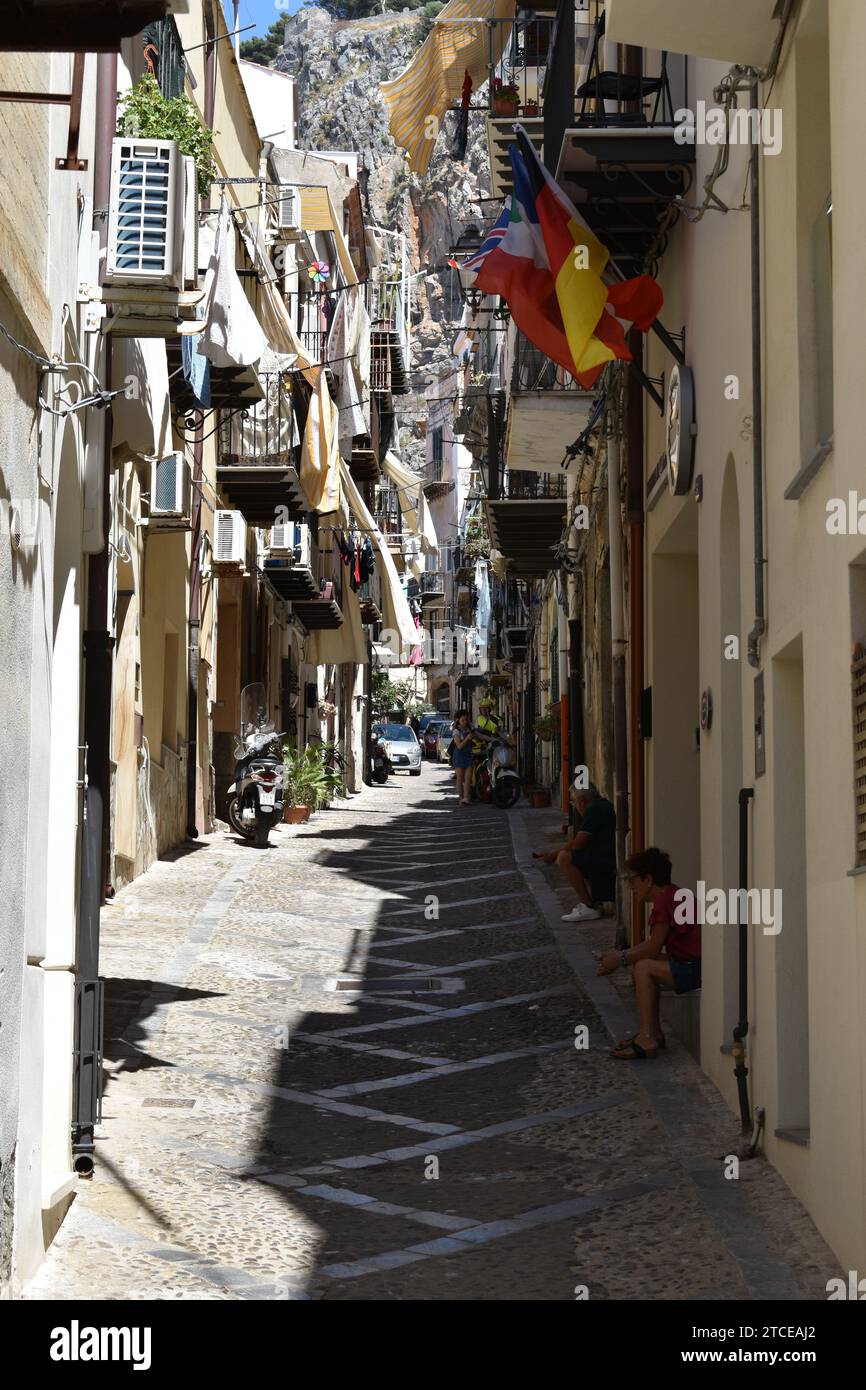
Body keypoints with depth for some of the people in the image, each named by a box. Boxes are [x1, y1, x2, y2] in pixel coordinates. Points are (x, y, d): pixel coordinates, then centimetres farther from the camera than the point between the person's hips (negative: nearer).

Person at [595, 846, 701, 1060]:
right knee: (641, 966, 14)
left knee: (644, 967, -17)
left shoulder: (664, 902, -17)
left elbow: (653, 949, -15)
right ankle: (653, 1032, 13)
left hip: (695, 969, -11)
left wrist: (620, 960, -3)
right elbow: (652, 944, 20)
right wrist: (619, 955, 14)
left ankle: (647, 1041, -17)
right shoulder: (670, 896, 16)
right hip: (690, 964, 11)